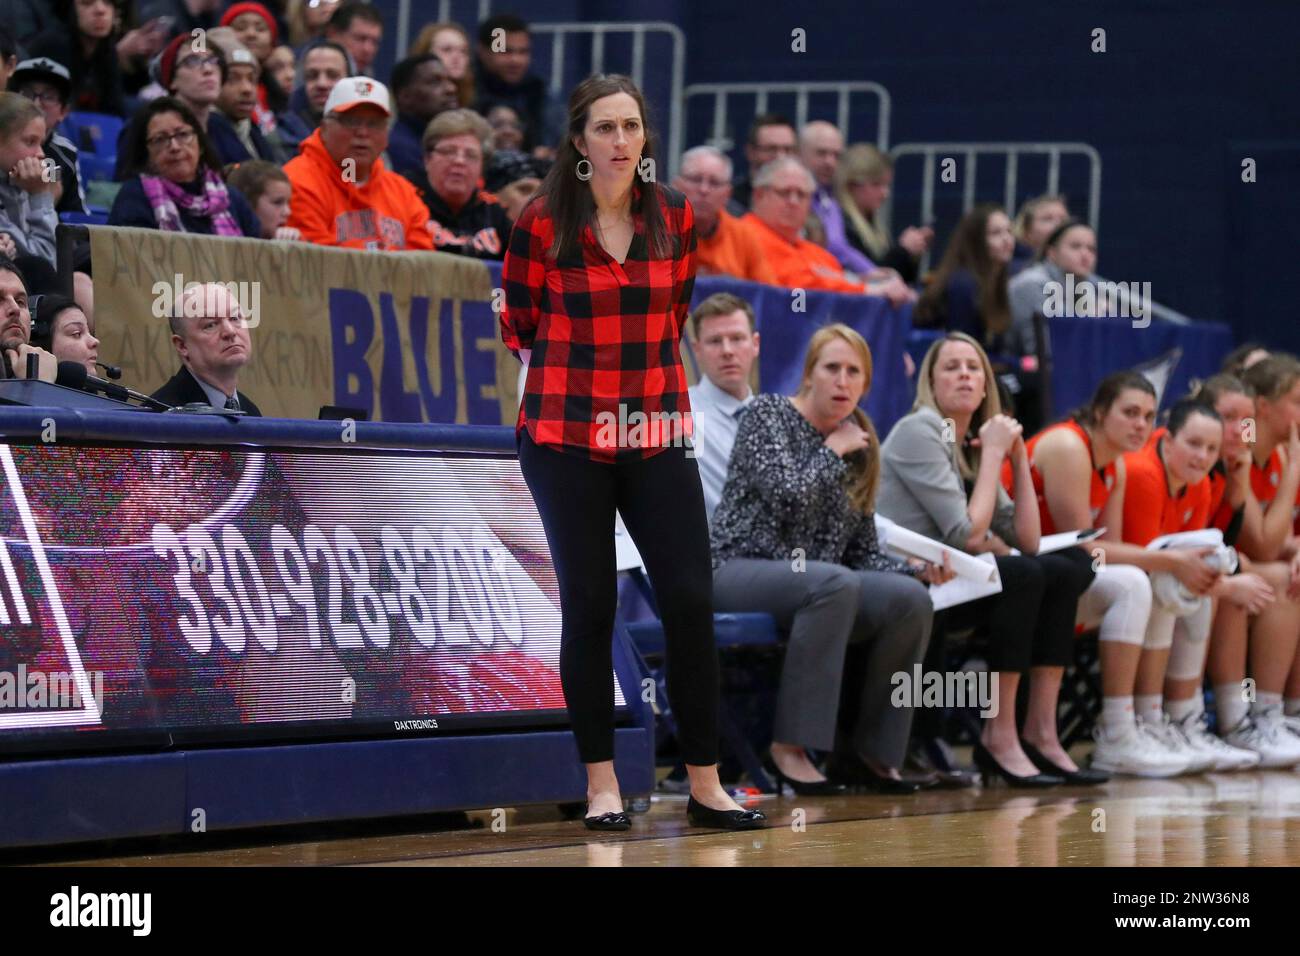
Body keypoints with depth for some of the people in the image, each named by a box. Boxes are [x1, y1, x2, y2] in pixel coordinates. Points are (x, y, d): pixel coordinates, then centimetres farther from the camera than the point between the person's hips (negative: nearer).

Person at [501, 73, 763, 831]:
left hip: (658, 434, 3)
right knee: (589, 605, 0)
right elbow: (519, 323, 8)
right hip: (566, 436, -2)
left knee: (691, 600, -4)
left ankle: (706, 784, 3)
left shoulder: (676, 216, 1)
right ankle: (601, 785, 9)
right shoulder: (543, 224, -7)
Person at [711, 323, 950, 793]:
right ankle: (789, 747, -33)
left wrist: (919, 566, -6)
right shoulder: (767, 414, -3)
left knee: (911, 598, -20)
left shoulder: (858, 448, 14)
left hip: (815, 587, 6)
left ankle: (871, 752, -11)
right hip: (738, 572, -6)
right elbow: (788, 496, -20)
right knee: (835, 582, -36)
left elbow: (864, 552, 11)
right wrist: (832, 452, -6)